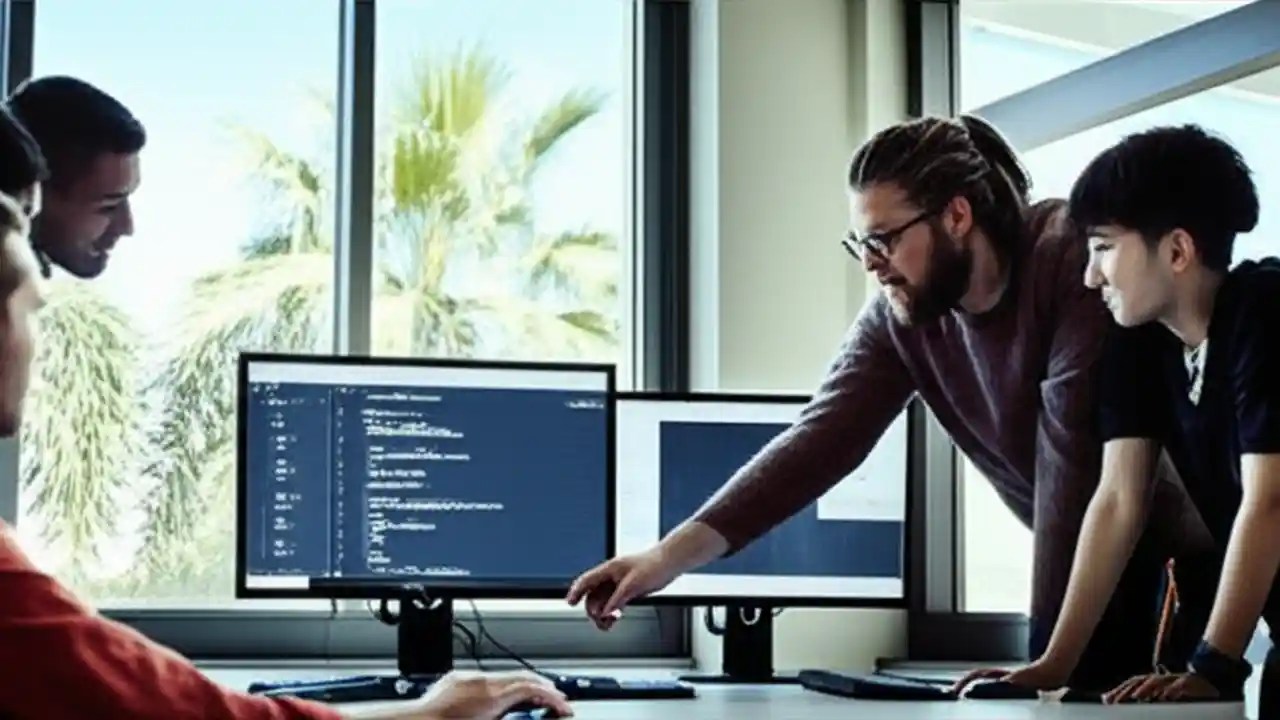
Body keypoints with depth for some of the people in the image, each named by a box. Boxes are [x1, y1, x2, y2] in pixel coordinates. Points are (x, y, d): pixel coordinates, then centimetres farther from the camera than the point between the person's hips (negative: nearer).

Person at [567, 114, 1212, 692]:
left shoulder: (1073, 260, -27)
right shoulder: (898, 316, -9)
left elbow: (1074, 462, -28)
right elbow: (820, 440, -16)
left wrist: (1047, 650, -27)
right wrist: (671, 555, -26)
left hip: (1189, 545, -5)